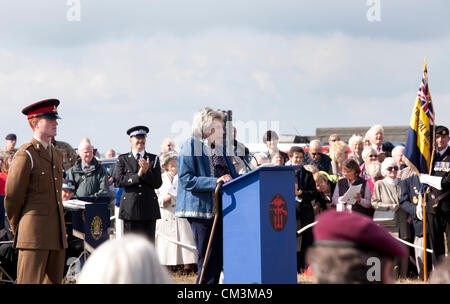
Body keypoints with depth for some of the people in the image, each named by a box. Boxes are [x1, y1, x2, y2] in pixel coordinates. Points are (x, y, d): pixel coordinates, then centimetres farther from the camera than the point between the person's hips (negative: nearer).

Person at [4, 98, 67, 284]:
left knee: (54, 280, 8)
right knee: (30, 281, -9)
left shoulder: (56, 154, 18)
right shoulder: (26, 154, -8)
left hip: (57, 234, 8)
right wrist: (17, 230, 3)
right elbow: (12, 196, -6)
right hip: (34, 233, -8)